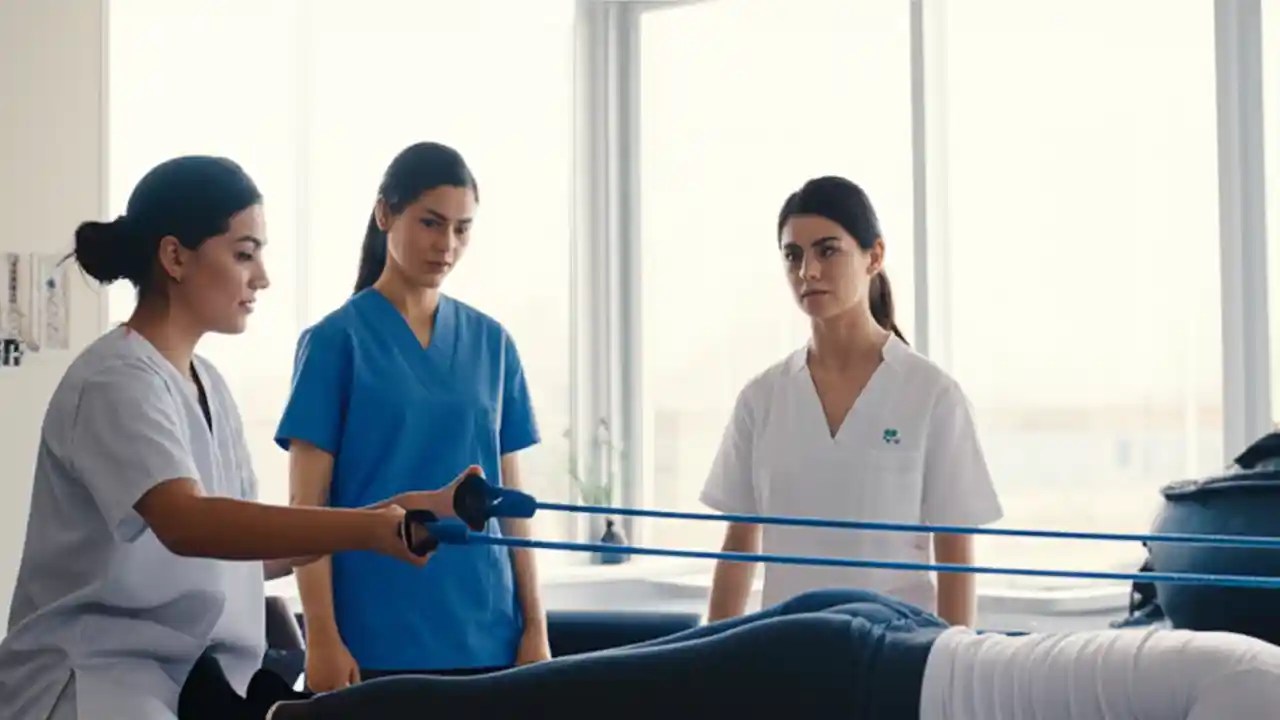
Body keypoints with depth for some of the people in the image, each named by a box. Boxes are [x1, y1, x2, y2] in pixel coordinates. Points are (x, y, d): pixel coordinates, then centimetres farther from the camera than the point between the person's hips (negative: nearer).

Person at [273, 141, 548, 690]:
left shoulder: (491, 343, 9)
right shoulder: (337, 341, -2)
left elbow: (510, 494, 12)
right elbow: (307, 505, -4)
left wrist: (535, 624, 7)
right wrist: (322, 637, -10)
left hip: (485, 633, 4)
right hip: (377, 637, -3)